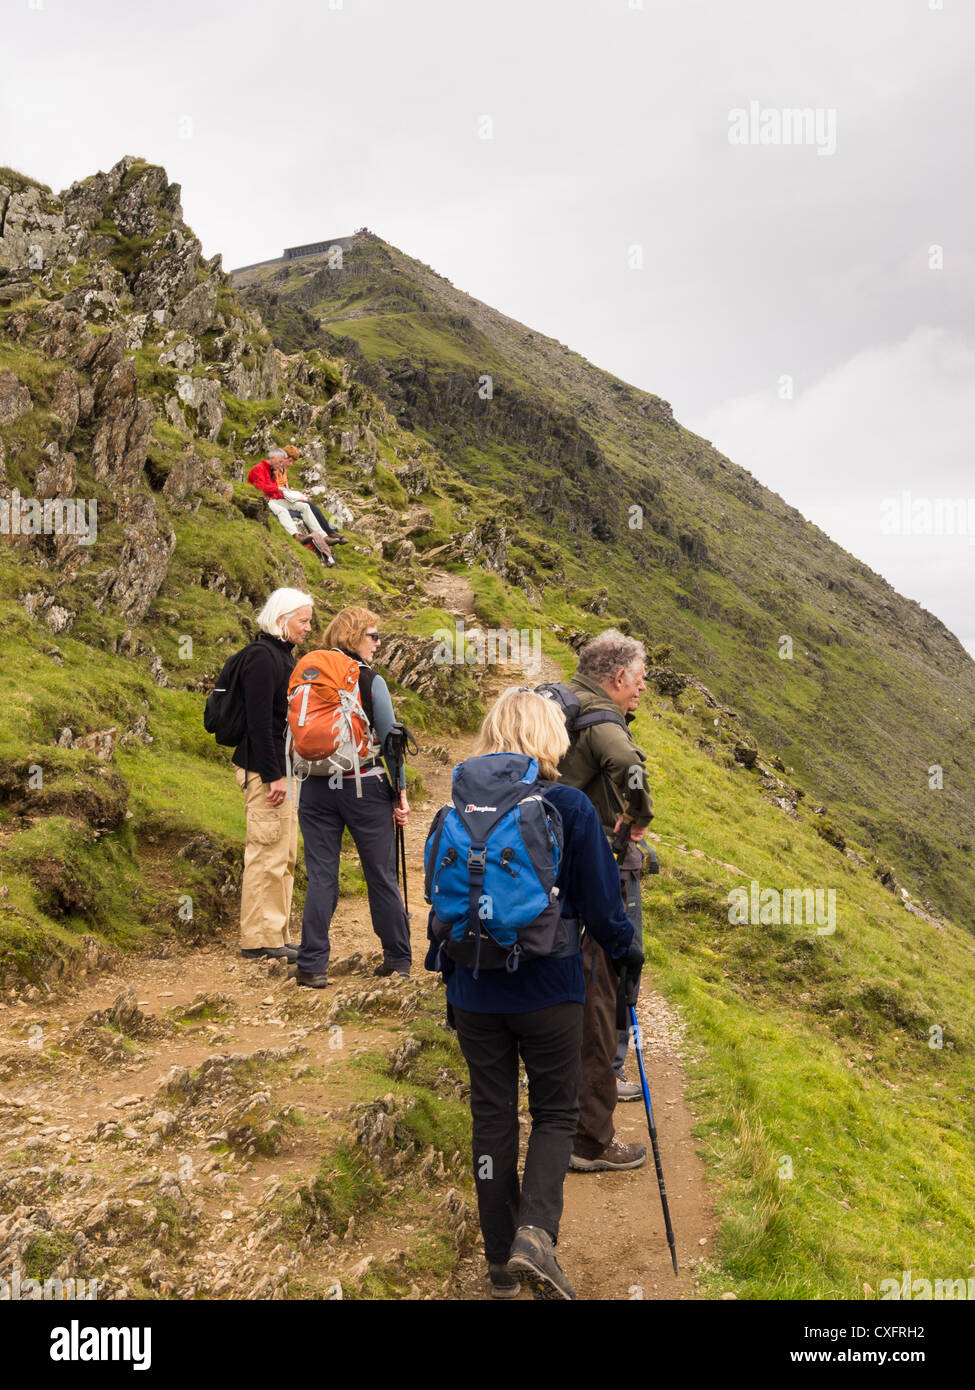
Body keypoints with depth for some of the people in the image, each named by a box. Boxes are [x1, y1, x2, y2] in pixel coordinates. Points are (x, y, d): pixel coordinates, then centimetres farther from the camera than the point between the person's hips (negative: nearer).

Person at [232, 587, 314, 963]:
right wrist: (273, 775, -22)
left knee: (285, 855, 15)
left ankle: (275, 936, 23)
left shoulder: (281, 654, 15)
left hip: (284, 767, 10)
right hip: (265, 769, -10)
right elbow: (259, 721, -21)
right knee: (267, 854, -4)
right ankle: (258, 940, 4)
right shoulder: (261, 656, -15)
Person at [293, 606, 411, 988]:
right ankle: (398, 959, 18)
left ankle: (312, 965, 4)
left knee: (320, 877, 7)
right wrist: (401, 794, 1)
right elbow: (390, 741, -5)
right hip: (365, 788, -3)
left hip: (317, 788, 3)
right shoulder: (370, 682, -7)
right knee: (381, 876, 7)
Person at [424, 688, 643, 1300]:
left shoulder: (459, 806, -2)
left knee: (492, 1116, 13)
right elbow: (598, 899, -6)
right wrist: (627, 950, 13)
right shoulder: (569, 806, -11)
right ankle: (535, 1231, -9)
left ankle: (502, 1263, 21)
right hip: (548, 987, -3)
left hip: (475, 991, 3)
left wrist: (445, 967, 21)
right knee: (556, 1112, 12)